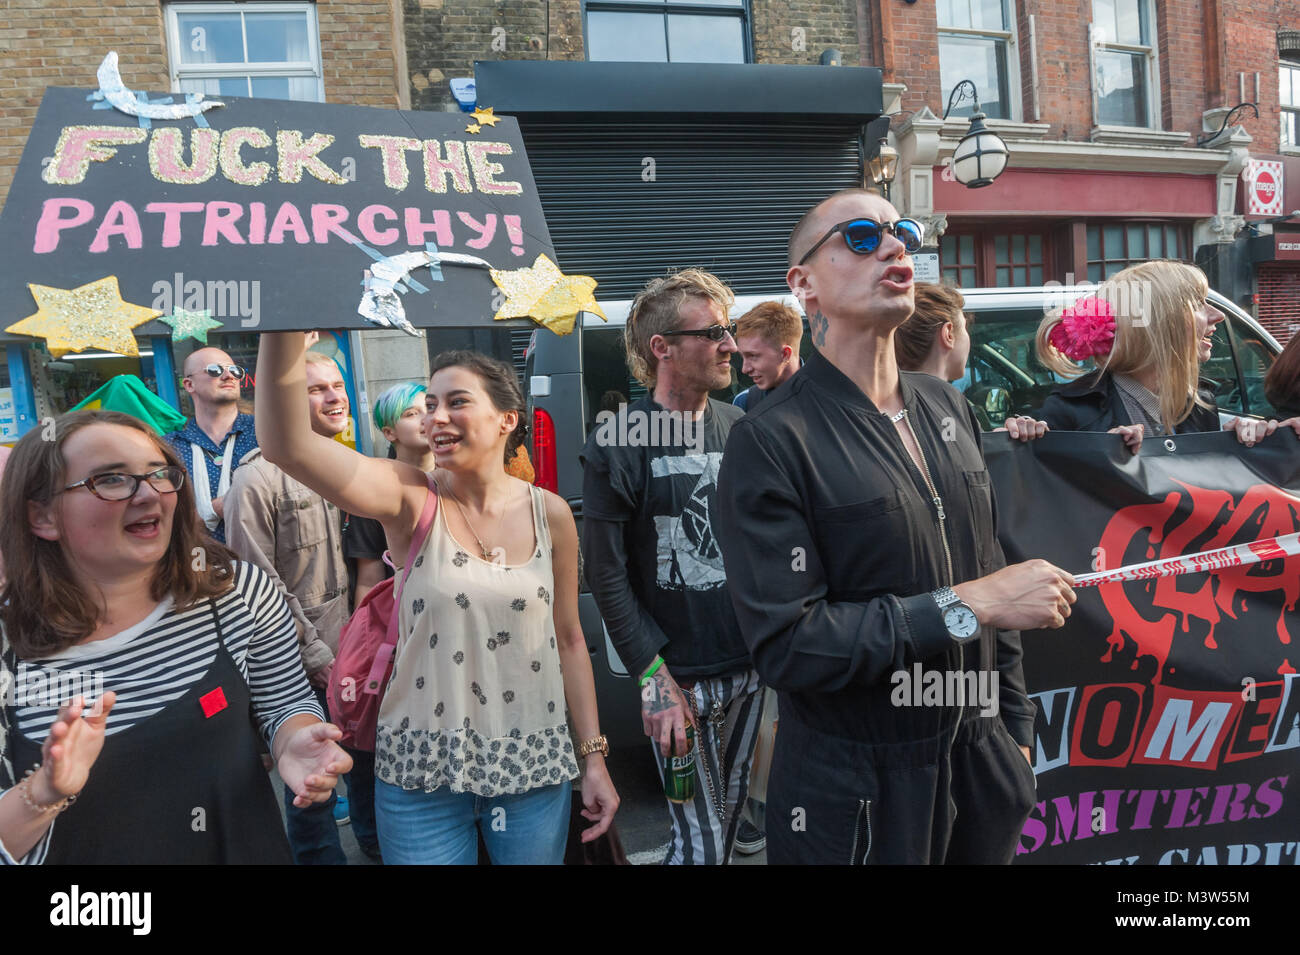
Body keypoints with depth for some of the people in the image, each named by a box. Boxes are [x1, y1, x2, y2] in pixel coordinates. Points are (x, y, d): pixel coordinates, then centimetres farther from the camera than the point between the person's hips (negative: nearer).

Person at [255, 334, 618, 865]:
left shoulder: (550, 514, -2)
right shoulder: (412, 501, -8)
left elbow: (568, 640, 5)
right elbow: (288, 443, -25)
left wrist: (594, 756, 5)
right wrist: (283, 328, -37)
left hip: (534, 765, 2)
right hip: (423, 765, -1)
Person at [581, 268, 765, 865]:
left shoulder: (738, 428, 5)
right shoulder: (618, 445, -11)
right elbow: (607, 573, -11)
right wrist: (654, 676, -14)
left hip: (748, 667, 5)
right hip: (680, 679, -5)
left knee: (733, 811, 18)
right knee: (699, 845, 1)